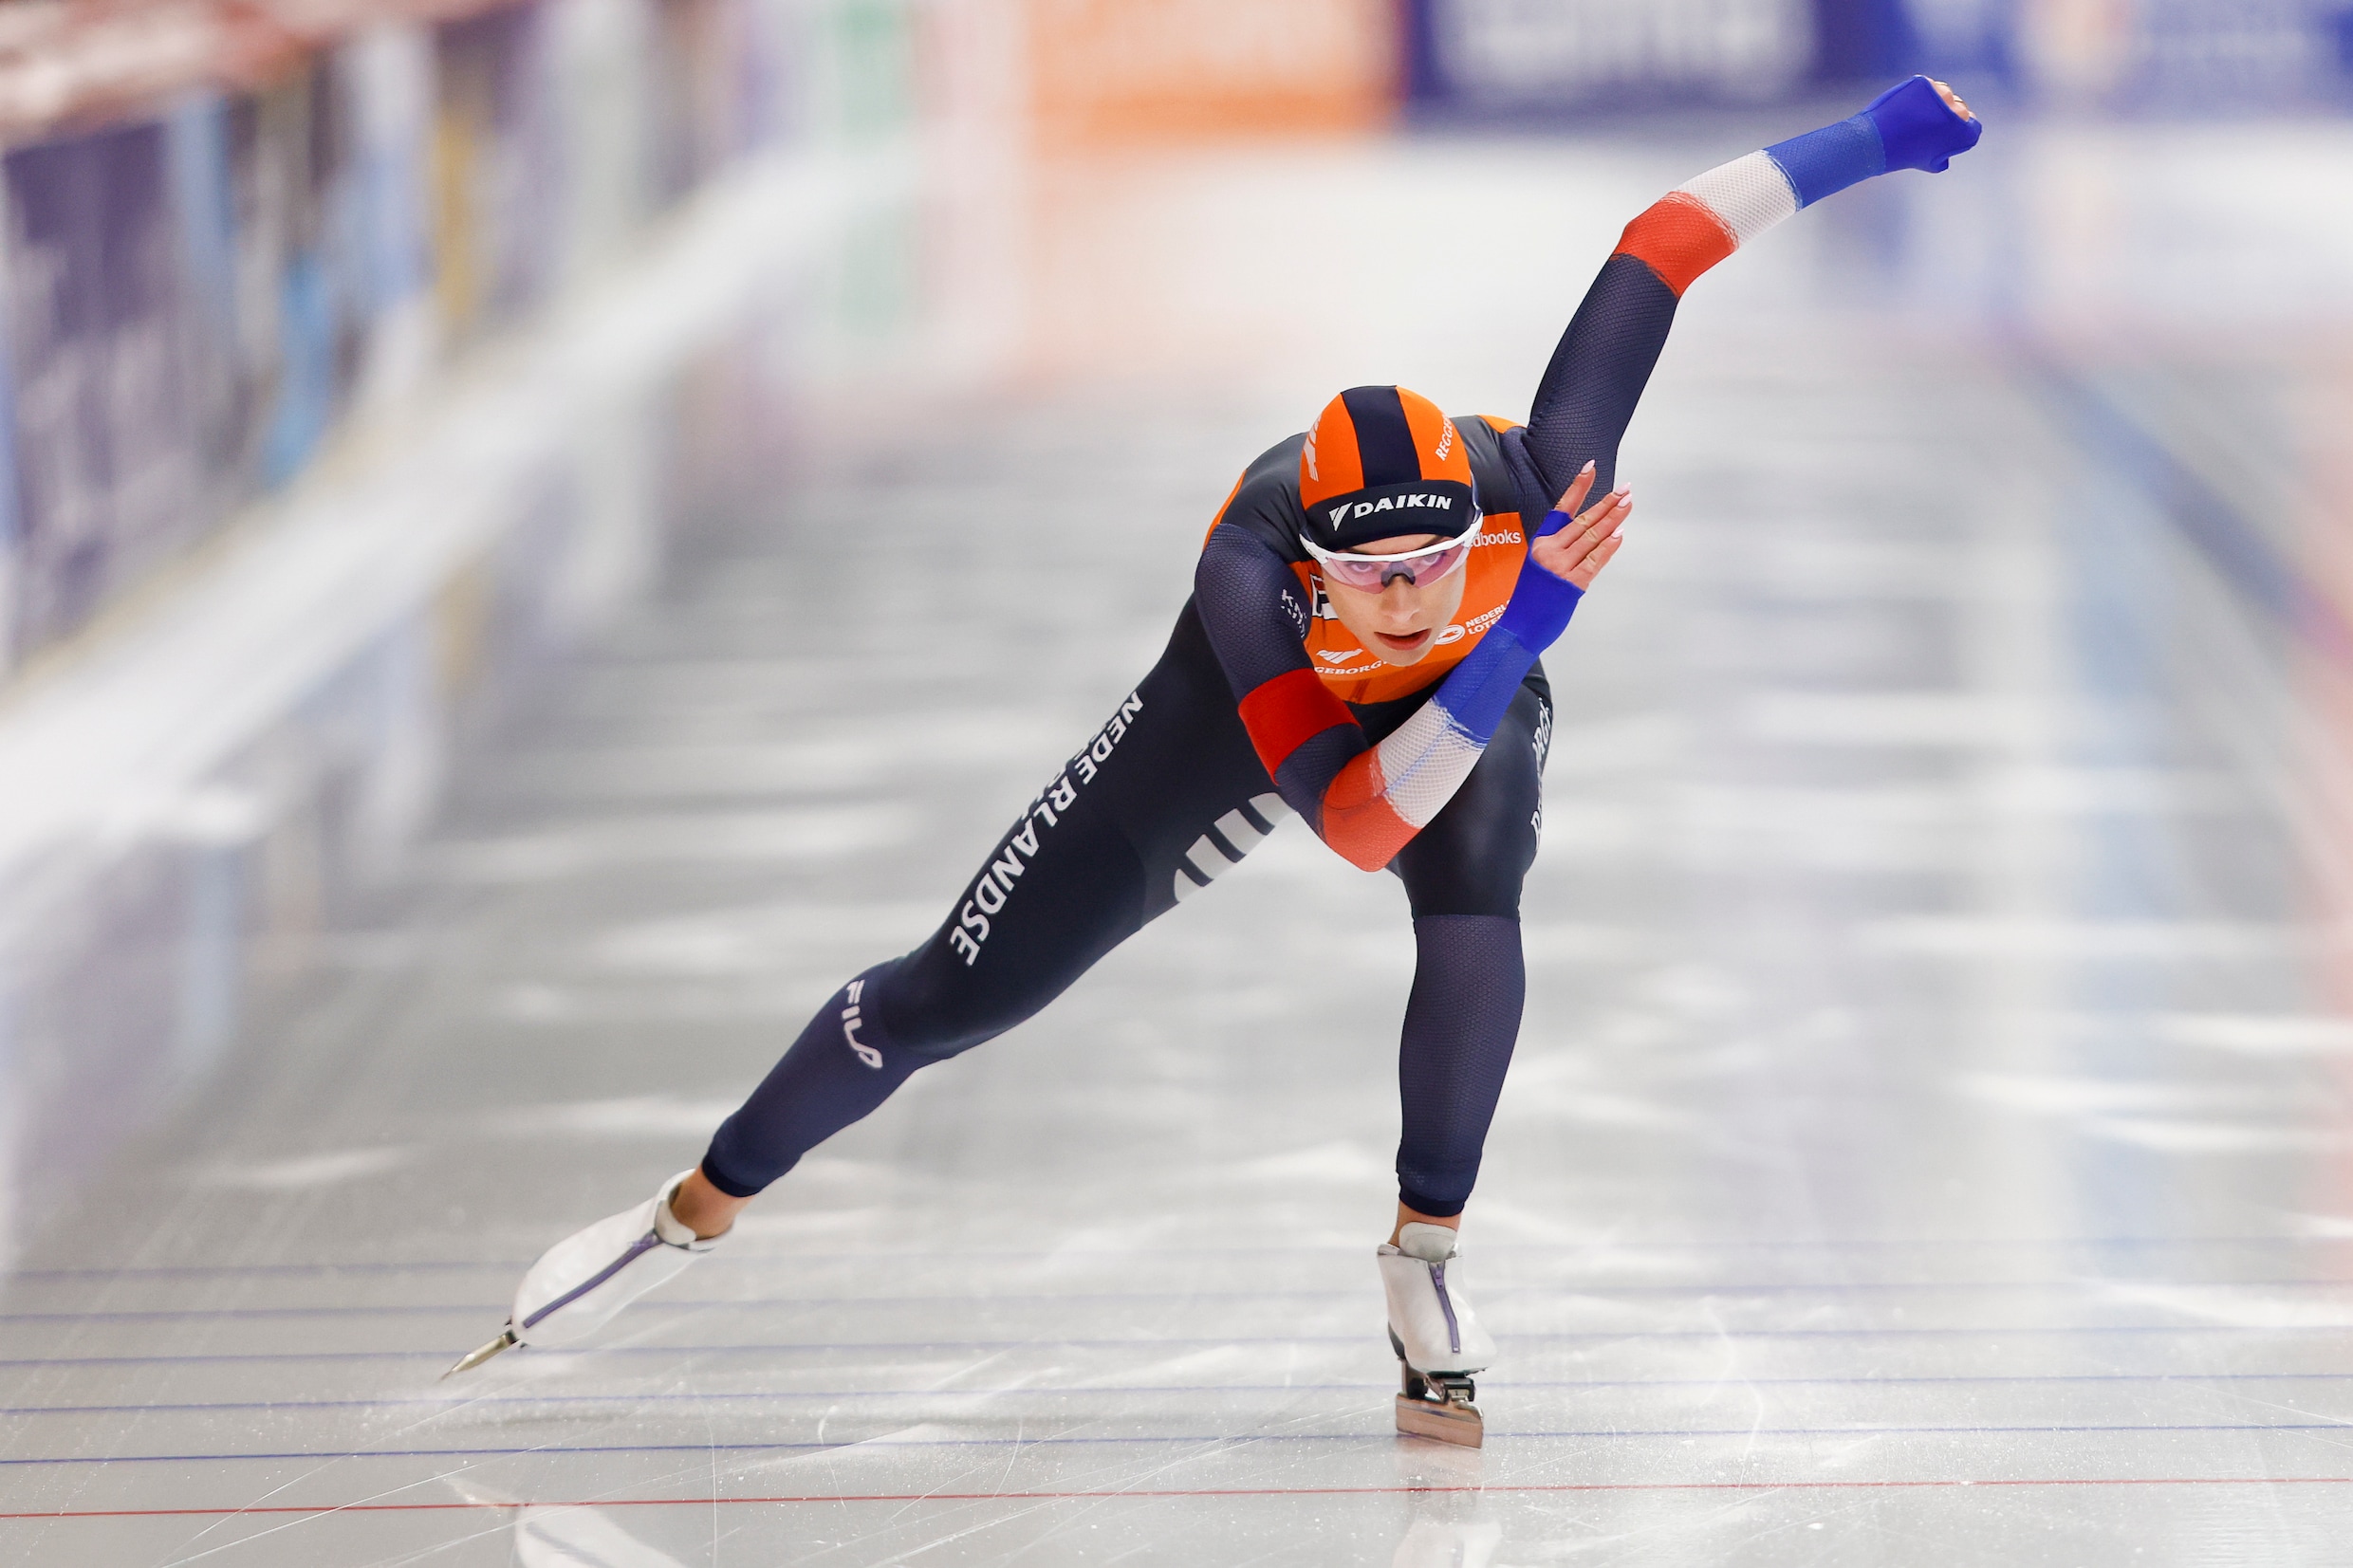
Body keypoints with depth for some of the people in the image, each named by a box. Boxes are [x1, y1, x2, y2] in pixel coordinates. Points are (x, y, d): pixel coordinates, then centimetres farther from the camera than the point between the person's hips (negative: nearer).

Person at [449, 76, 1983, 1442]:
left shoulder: (1535, 493, -41)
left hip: (1475, 699, 1)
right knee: (958, 993, -1)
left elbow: (1660, 243, -31)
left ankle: (1427, 1259, -14)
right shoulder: (1249, 577, -45)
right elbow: (1358, 824, -51)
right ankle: (696, 1212, 21)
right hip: (1251, 710, -1)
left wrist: (1864, 140, -27)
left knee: (1475, 900, -35)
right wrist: (1521, 632, -60)